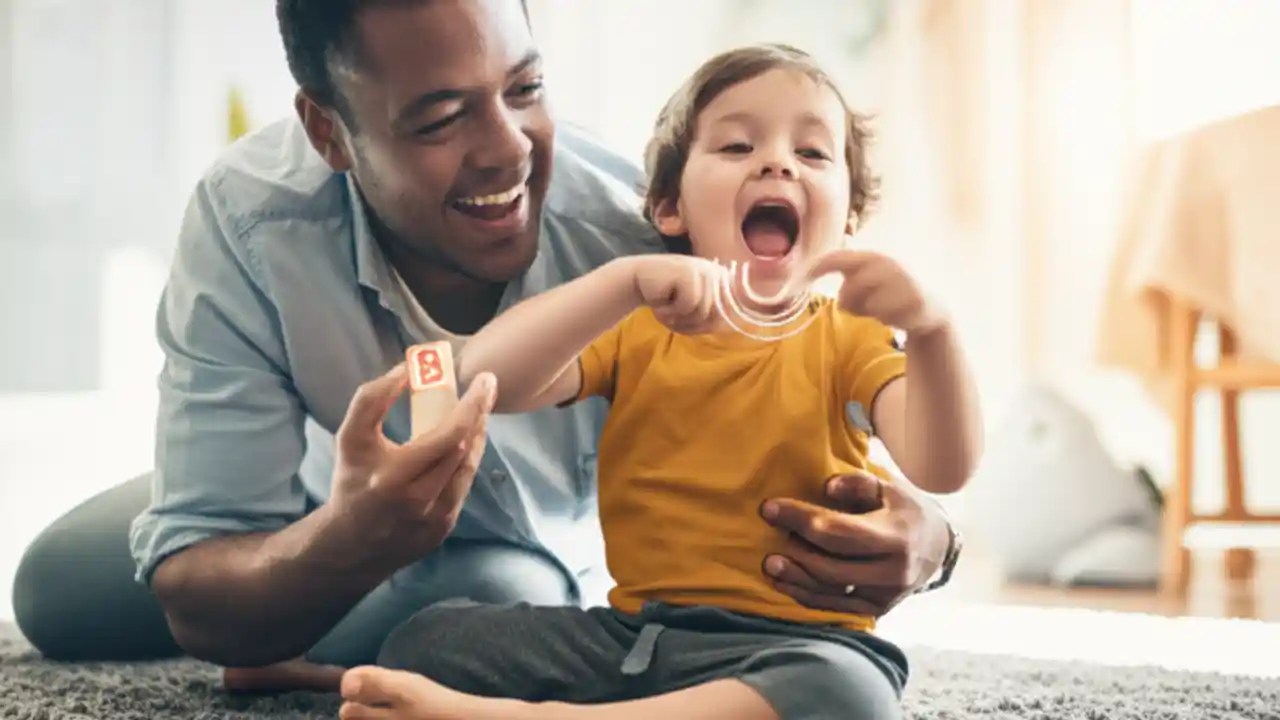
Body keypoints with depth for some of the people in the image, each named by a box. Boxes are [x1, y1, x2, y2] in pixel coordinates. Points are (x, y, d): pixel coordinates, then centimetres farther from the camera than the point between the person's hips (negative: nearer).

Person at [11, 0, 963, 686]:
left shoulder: (641, 235, -38)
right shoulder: (246, 224, -36)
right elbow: (196, 607, -34)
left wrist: (915, 529, -54)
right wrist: (349, 541, -58)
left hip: (548, 552, 0)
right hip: (340, 515, 1)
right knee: (57, 589, 3)